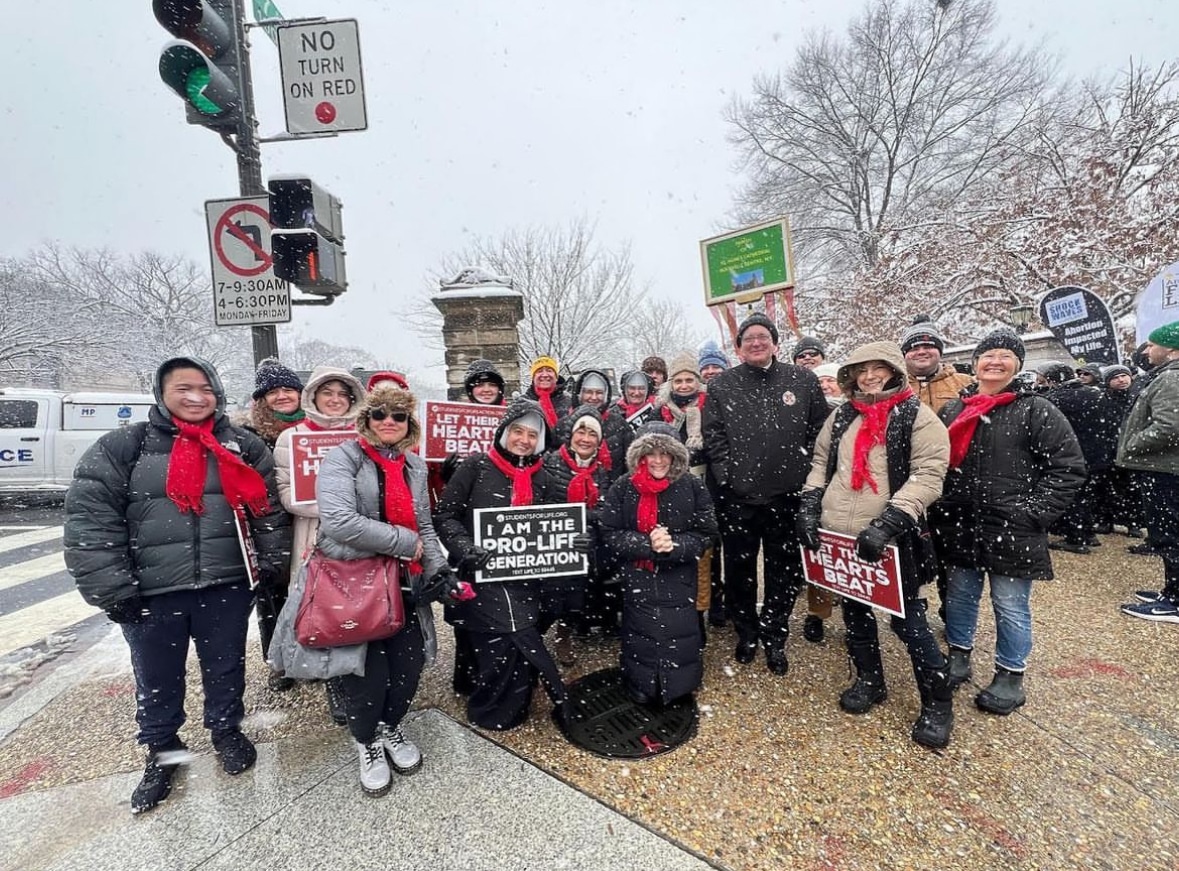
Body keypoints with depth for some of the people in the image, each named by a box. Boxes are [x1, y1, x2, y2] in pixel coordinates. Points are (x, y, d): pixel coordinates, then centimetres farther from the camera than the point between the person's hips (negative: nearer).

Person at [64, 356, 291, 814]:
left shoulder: (243, 446, 1)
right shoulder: (122, 447, -4)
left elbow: (270, 509, 2)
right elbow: (89, 521, -7)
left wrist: (272, 563, -2)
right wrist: (112, 590, -10)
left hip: (226, 587, 1)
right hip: (150, 594, 0)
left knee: (226, 667, 17)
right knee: (156, 678, 18)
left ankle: (227, 731, 41)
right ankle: (161, 750, 41)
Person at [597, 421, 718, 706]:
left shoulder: (692, 486, -5)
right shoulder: (622, 488, -5)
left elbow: (705, 533, -3)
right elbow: (610, 535, -7)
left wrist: (673, 546, -21)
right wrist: (647, 544, -22)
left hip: (679, 582, 0)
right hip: (638, 582, 0)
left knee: (679, 640, 8)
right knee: (641, 641, 9)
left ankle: (678, 689, 38)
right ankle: (641, 691, 37)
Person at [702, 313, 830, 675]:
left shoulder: (803, 380, 4)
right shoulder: (721, 385, 3)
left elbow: (820, 429, 6)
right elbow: (713, 437, -1)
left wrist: (805, 470, -1)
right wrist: (727, 475, -8)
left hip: (787, 495, 1)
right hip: (737, 496, 0)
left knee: (786, 571, 12)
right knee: (739, 569, 12)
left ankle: (774, 637, 32)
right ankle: (746, 633, 34)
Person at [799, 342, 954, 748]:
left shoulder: (917, 417, -5)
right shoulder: (841, 418, 11)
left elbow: (928, 475, -15)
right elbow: (820, 463, 17)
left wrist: (888, 523, -25)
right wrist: (810, 505, 2)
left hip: (890, 542, -5)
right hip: (841, 538, 5)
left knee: (907, 621, 5)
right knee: (855, 612, 18)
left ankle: (937, 704, 27)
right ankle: (869, 681, 40)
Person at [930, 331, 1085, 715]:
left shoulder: (1036, 411, -5)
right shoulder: (953, 410, 7)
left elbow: (1069, 468, -6)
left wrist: (1034, 511, -13)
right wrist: (940, 509, 6)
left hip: (1011, 531, -4)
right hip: (959, 528, 4)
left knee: (1010, 607, 8)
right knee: (960, 596, 16)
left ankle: (1010, 677, 27)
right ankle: (958, 659, 34)